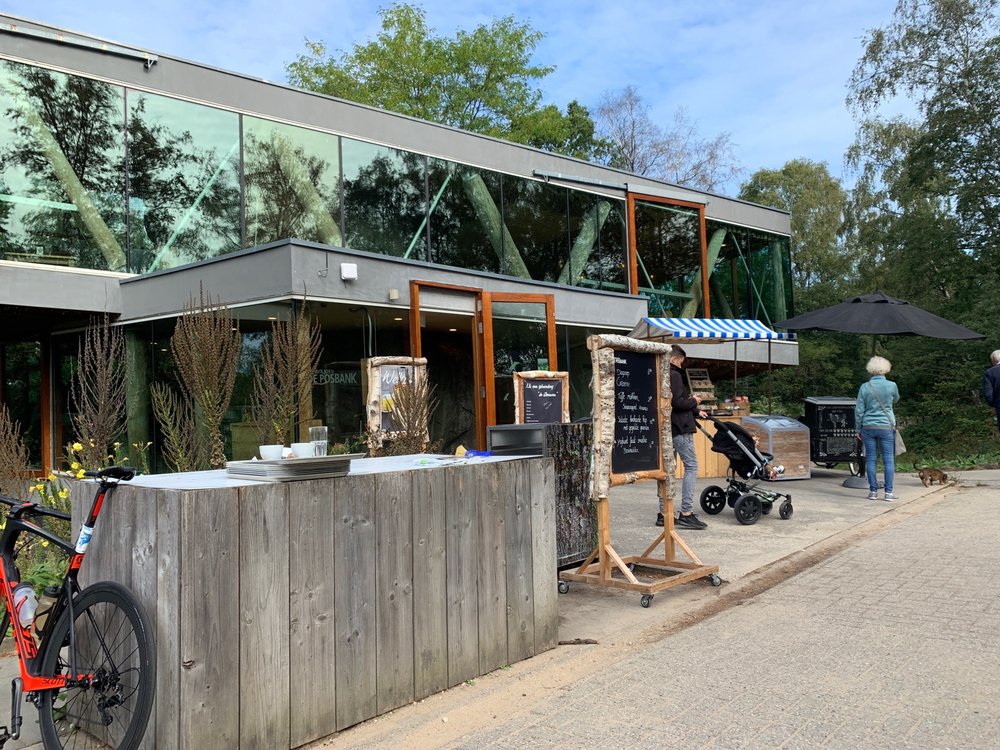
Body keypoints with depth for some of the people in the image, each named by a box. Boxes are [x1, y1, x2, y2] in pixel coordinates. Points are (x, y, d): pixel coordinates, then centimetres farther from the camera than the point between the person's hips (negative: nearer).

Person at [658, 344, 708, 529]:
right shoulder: (674, 375, -12)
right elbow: (677, 403, -21)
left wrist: (696, 412, 22)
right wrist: (694, 401, -3)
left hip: (667, 429, 9)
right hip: (680, 429, -9)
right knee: (691, 466, -6)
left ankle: (663, 513, 14)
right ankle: (686, 513, -10)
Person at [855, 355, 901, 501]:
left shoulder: (865, 387, -4)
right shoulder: (891, 386, -6)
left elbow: (859, 410, -1)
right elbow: (896, 399, 16)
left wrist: (858, 429, 8)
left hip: (868, 427, 1)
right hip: (886, 427, -1)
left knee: (870, 459, 6)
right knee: (889, 459, 5)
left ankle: (873, 491, 8)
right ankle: (889, 492, 4)